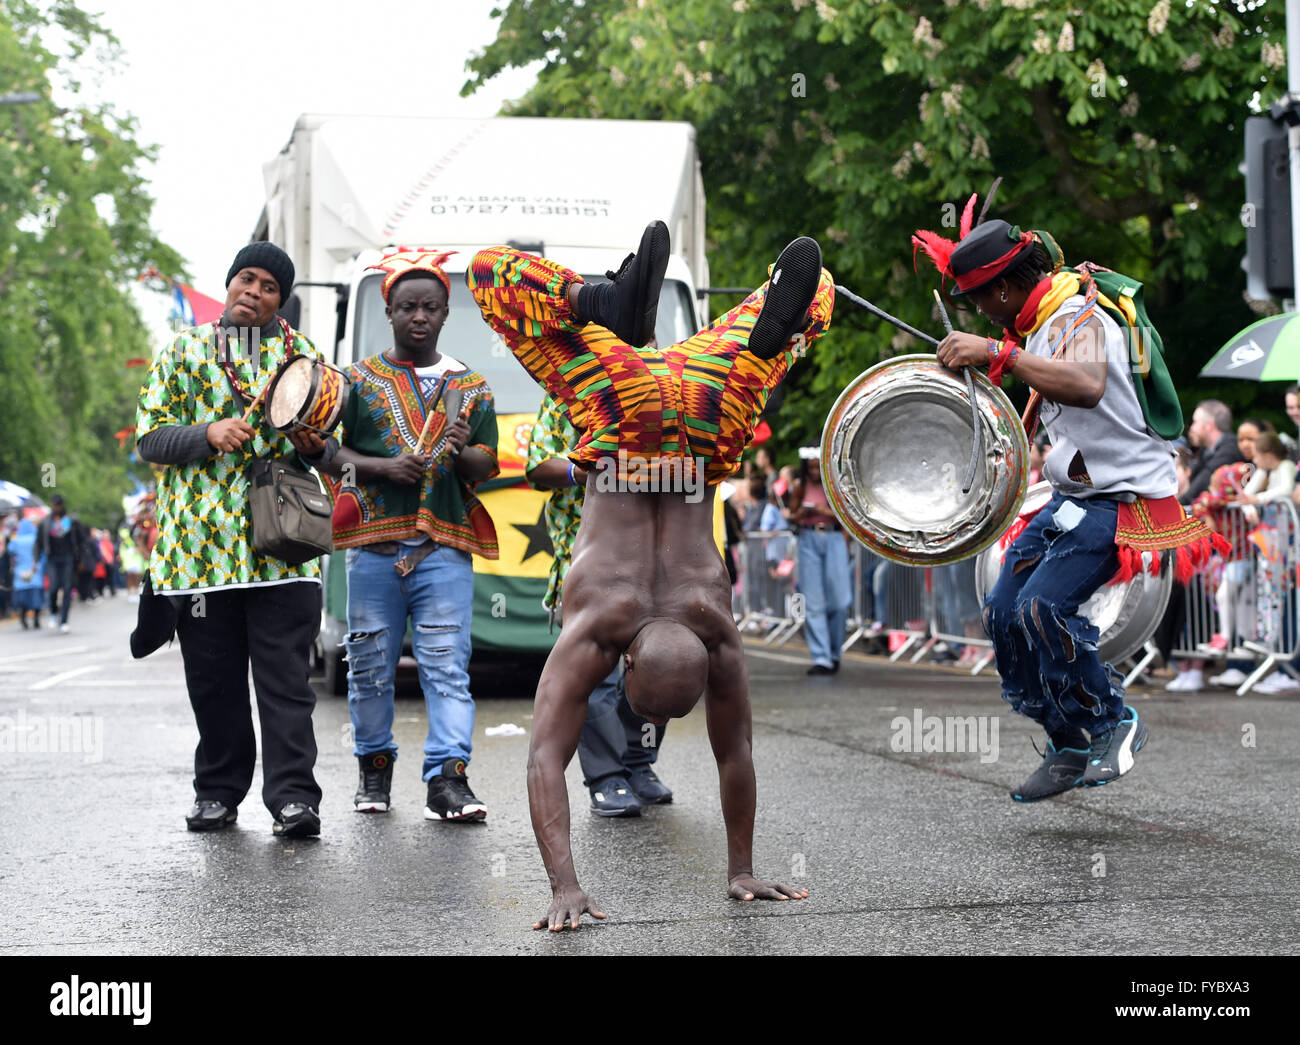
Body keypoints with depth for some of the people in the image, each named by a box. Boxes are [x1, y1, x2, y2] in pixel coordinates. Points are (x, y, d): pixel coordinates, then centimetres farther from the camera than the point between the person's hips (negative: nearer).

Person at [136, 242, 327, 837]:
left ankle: (294, 797, -7)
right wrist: (208, 434, -12)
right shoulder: (183, 351, 13)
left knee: (285, 676, -7)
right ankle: (217, 793, 18)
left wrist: (306, 436, -10)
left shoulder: (301, 354, 13)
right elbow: (149, 438, 6)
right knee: (212, 677, 6)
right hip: (200, 542, 1)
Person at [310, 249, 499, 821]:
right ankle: (374, 764, 19)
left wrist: (462, 454, -14)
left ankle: (447, 776, -12)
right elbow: (327, 452, 4)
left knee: (447, 665, -9)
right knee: (370, 665, 4)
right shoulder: (358, 380, 11)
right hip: (374, 545, 0)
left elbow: (487, 466, 9)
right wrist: (383, 467, -12)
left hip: (445, 546, 0)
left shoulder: (471, 387, 14)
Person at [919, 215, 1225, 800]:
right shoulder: (1038, 326, 12)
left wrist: (996, 354, -40)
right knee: (1003, 613, 3)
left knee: (1043, 607, -24)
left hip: (1124, 499, -10)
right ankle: (1070, 749, 14)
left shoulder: (1079, 319, -19)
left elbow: (1089, 386, -42)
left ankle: (1113, 724, -4)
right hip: (1074, 495, 10)